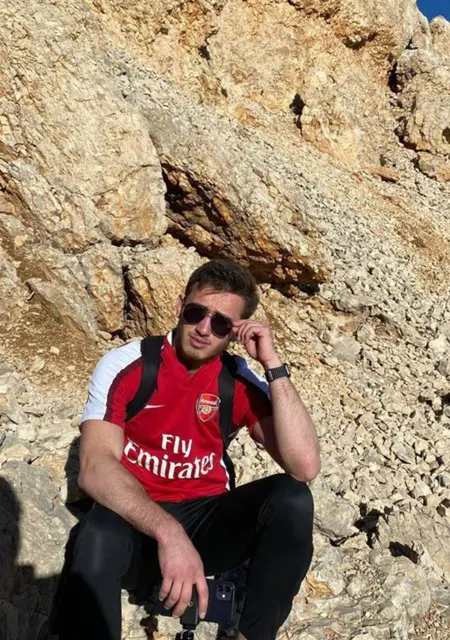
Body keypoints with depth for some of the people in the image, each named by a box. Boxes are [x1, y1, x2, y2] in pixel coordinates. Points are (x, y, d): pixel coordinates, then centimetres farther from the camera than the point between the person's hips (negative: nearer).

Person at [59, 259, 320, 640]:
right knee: (102, 533, -37)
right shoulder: (124, 365, -10)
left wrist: (274, 365, -23)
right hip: (138, 520, -2)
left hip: (207, 520, 3)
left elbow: (305, 467, -18)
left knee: (291, 498, -24)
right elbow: (95, 466, -22)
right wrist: (169, 534, -36)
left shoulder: (241, 383, -5)